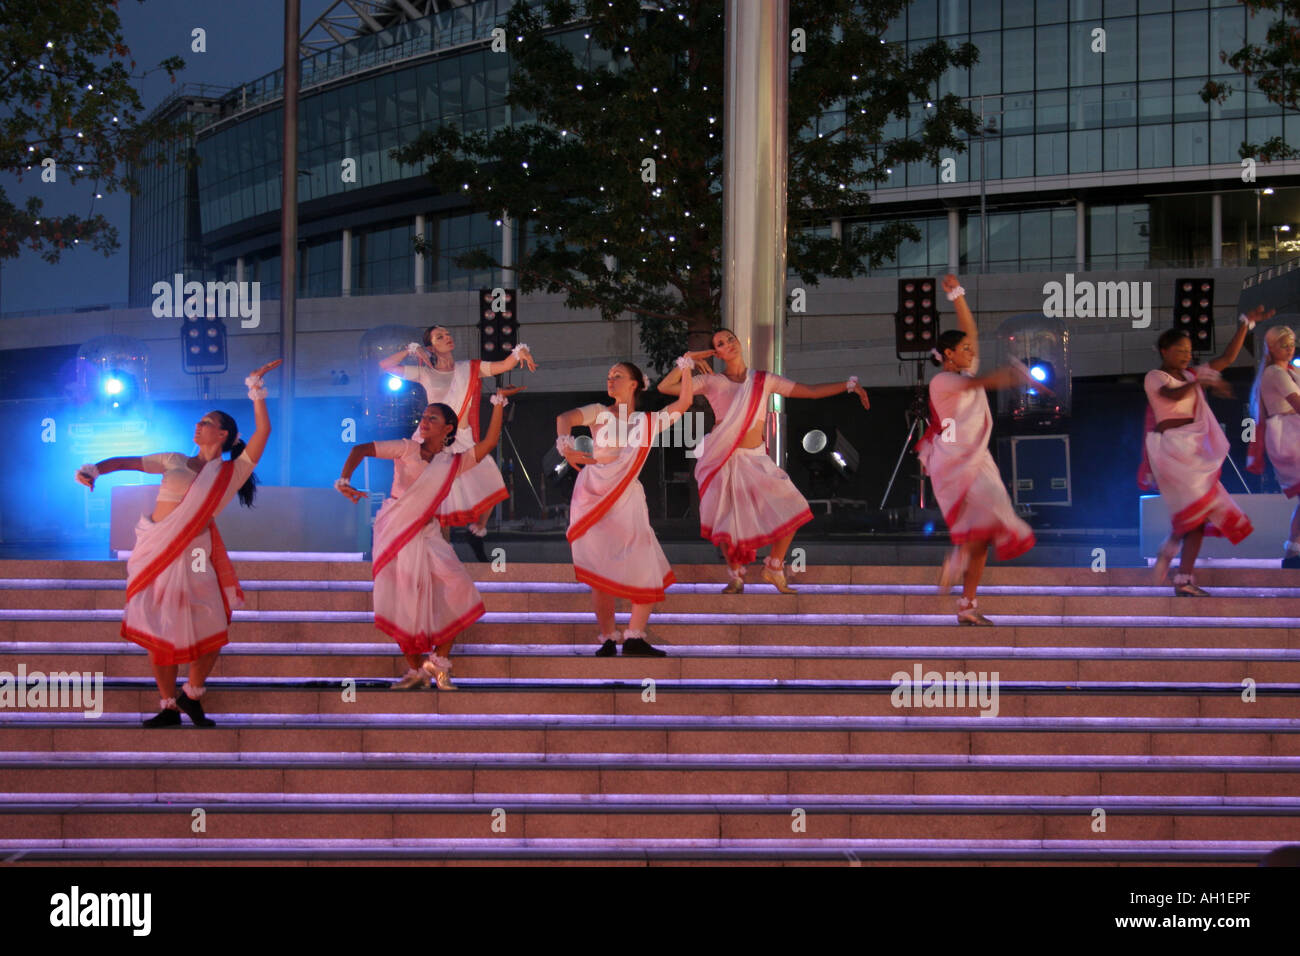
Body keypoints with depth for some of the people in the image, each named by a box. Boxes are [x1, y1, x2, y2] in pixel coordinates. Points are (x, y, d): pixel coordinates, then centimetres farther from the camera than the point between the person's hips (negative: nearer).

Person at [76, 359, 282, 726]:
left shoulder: (233, 473, 5)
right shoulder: (175, 461, 11)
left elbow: (263, 430, -3)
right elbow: (126, 463, 8)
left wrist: (255, 388, -6)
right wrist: (95, 469, -9)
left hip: (193, 553, -1)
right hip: (154, 552, 1)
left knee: (212, 631, -8)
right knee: (159, 633, 2)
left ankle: (192, 696, 16)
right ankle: (169, 707, 13)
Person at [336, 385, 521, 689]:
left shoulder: (453, 463, 8)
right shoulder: (407, 449, 2)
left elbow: (489, 442, 0)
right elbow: (361, 450, -5)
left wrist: (498, 403, -5)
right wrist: (344, 481, -22)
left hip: (427, 534, 1)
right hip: (394, 531, -1)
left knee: (457, 591, -16)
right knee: (402, 601, -3)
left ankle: (438, 662, -2)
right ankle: (416, 670, 12)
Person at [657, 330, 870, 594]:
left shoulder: (763, 381, 6)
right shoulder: (712, 382, 0)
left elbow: (811, 391, 7)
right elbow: (665, 387, -6)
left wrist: (849, 385, 2)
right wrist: (687, 361, -7)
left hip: (755, 459, 2)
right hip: (724, 461, -2)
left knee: (791, 507, -11)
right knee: (728, 522, -3)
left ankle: (774, 568, 9)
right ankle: (736, 576, 21)